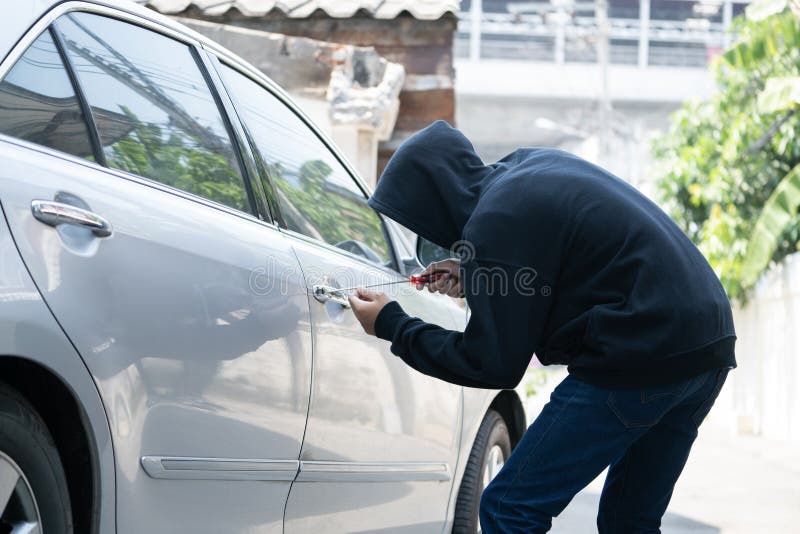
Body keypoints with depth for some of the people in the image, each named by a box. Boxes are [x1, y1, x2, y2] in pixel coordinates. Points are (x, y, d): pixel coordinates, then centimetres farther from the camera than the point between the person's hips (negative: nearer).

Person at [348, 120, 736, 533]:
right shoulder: (535, 164, 13)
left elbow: (493, 366, -11)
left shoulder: (495, 223, -14)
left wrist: (390, 325, -1)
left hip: (637, 361, -10)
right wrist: (472, 276, 18)